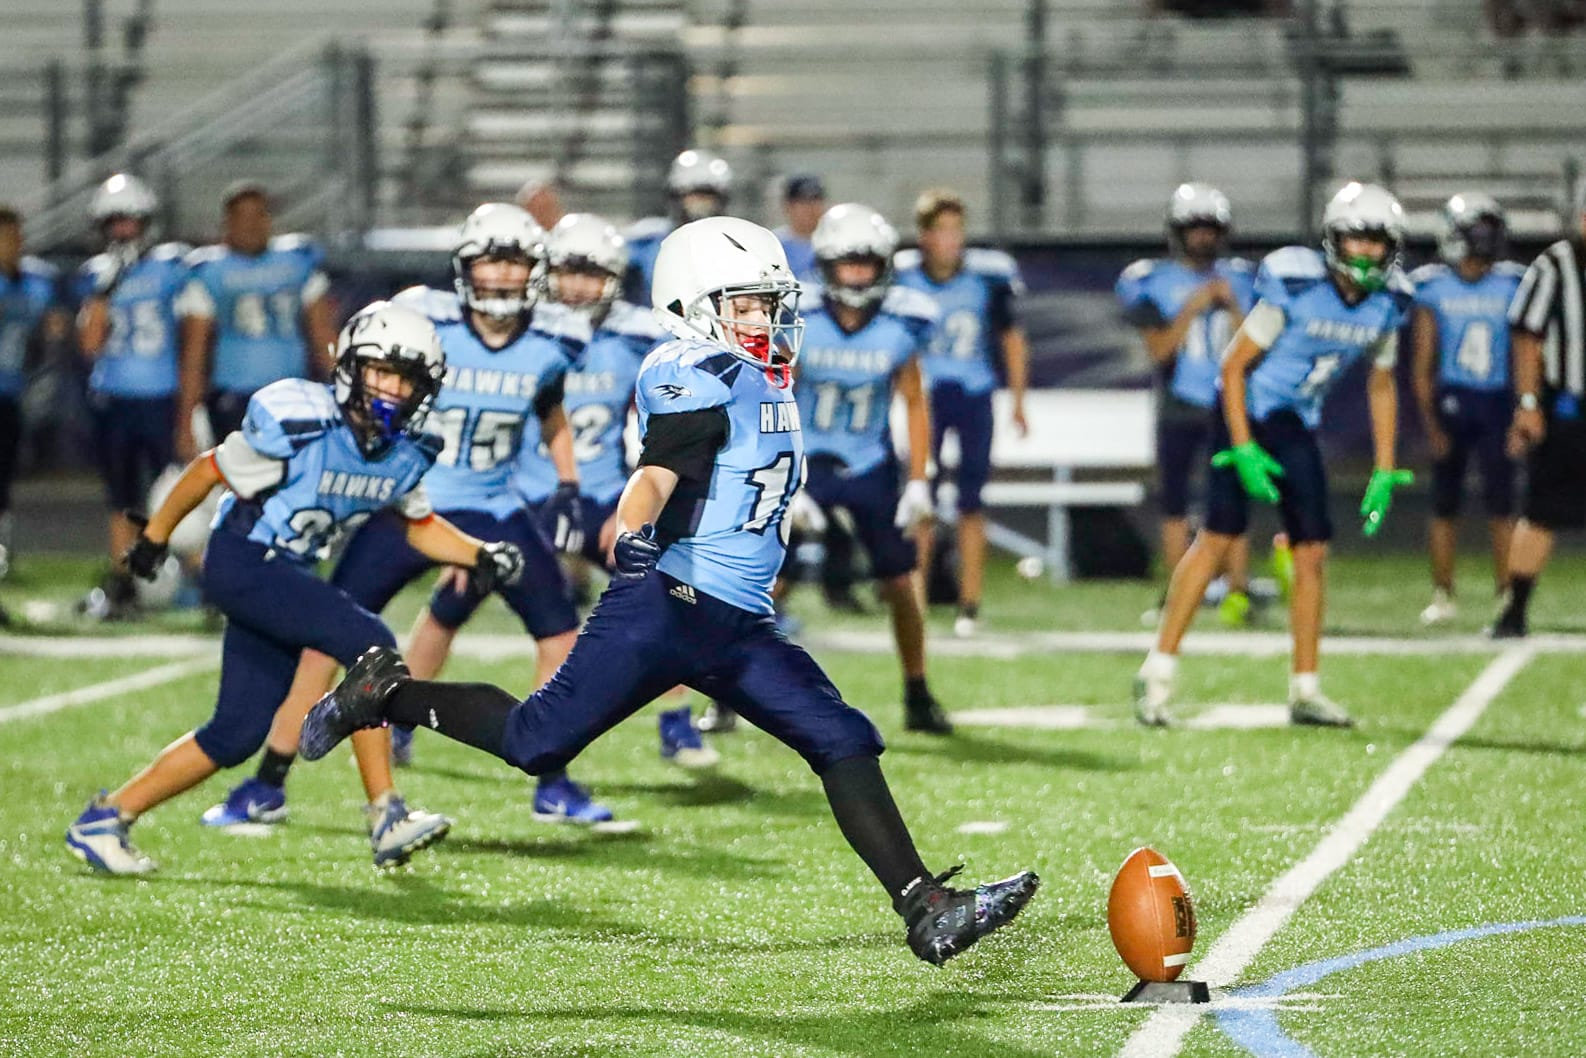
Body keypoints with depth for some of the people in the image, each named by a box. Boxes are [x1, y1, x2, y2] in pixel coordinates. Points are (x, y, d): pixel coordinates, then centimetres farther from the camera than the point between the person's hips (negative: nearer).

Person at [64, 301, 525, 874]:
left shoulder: (404, 454, 0)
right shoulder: (300, 424, -19)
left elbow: (420, 525, 17)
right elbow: (208, 471, -7)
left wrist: (480, 555, -1)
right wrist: (153, 537, 4)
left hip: (285, 577, 8)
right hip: (242, 563, -8)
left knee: (239, 732, 6)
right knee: (370, 644, -22)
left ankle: (104, 819, 17)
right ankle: (387, 820, -17)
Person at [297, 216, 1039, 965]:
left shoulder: (763, 384, 18)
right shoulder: (702, 377, -10)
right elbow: (656, 476, -25)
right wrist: (635, 538, -42)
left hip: (740, 628, 9)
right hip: (668, 604, -9)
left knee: (845, 745, -4)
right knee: (537, 741, -3)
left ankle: (927, 910, -7)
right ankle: (383, 694, 19)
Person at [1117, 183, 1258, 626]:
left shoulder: (1239, 280, 6)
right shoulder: (1152, 283, -1)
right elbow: (1159, 349, -9)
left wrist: (1232, 307, -11)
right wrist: (1193, 308, -17)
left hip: (1228, 407, 0)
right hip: (1177, 412, 0)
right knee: (1174, 503, 6)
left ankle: (1238, 591, -6)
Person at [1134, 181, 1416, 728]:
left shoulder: (1387, 304, -3)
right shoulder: (1295, 287, -21)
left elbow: (1381, 385, 11)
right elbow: (1234, 365, -15)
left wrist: (1384, 472, 8)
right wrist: (1242, 449, -20)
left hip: (1298, 428, 6)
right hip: (1248, 414, -6)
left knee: (1312, 552, 1)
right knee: (1218, 537, -13)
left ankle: (1305, 690, 9)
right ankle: (1157, 673, -9)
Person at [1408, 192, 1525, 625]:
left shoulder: (1510, 286, 2)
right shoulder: (1432, 289, -2)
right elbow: (1423, 367, -1)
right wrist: (1430, 424, -7)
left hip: (1498, 403, 1)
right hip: (1451, 401, -1)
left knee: (1501, 502, -5)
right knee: (1445, 503, 6)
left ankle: (1507, 592, -1)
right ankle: (1442, 594, 15)